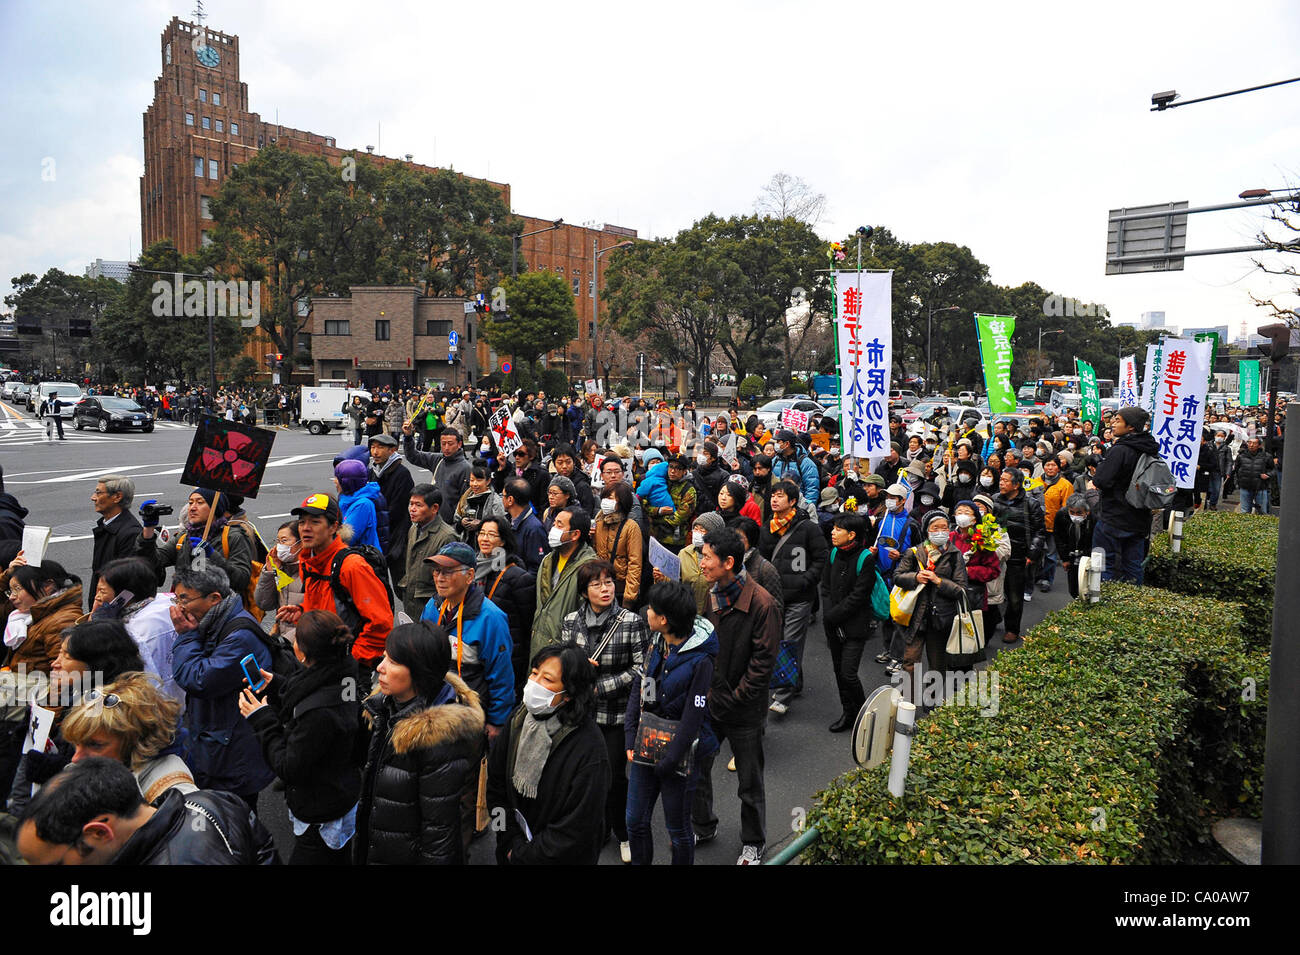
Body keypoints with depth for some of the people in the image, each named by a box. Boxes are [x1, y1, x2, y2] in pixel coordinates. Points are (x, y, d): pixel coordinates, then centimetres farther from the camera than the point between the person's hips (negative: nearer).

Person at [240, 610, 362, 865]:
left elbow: (290, 770, -22)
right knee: (338, 860, 26)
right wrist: (276, 690, 4)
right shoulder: (341, 679, -7)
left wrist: (262, 720, -16)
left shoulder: (319, 710, -35)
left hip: (322, 824, -9)